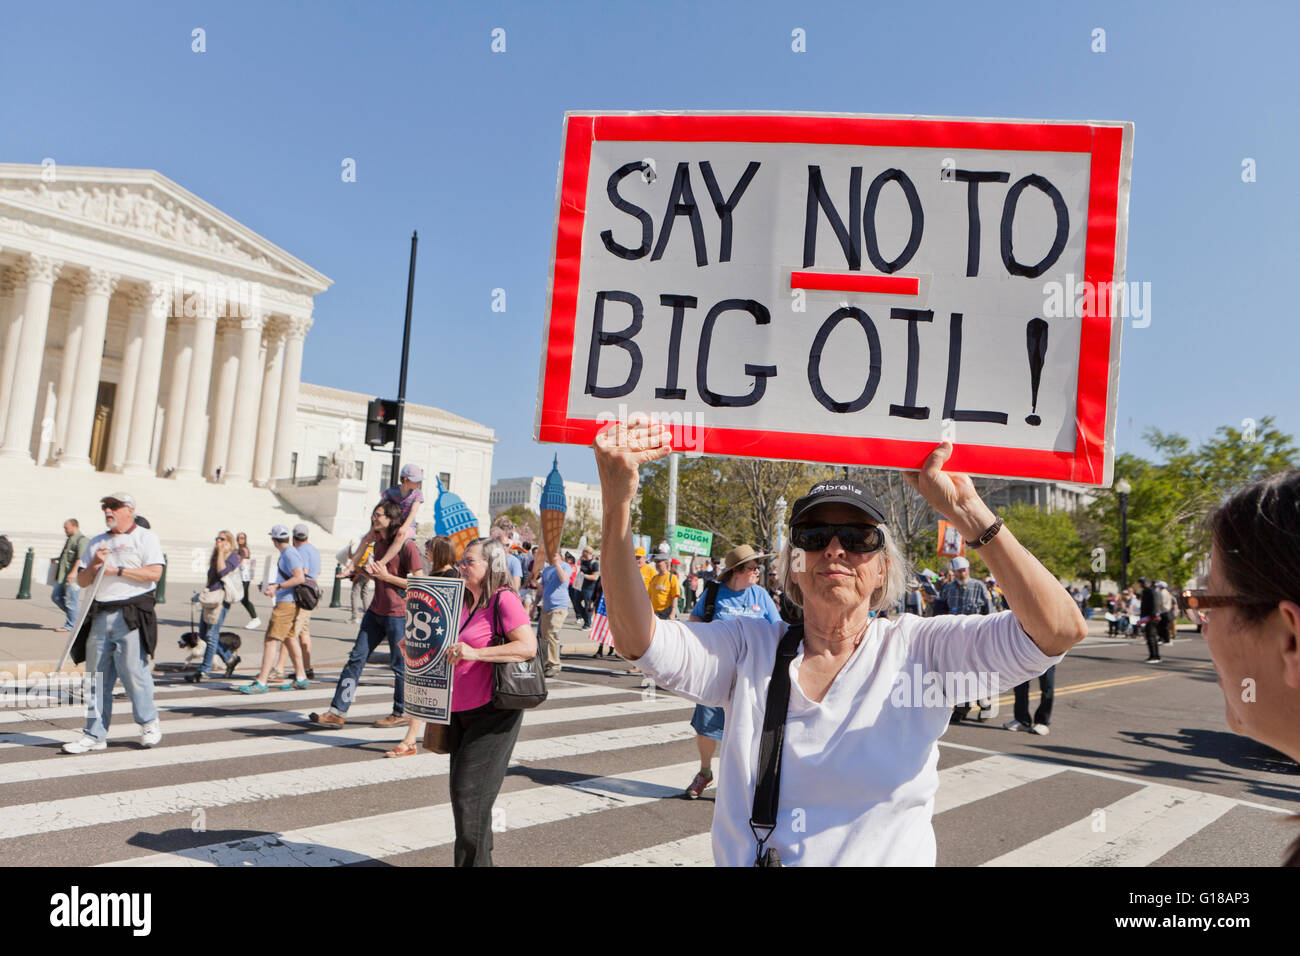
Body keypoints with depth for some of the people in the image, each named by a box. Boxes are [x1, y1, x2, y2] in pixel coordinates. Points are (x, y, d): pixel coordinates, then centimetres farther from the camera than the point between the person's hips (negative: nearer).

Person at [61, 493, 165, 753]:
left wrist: (117, 570, -11)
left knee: (133, 670, -8)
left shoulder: (145, 537, 3)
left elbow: (154, 573, -10)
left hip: (132, 615, -6)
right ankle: (95, 734, 12)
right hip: (100, 615, 6)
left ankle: (149, 723, 9)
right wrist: (94, 565, -1)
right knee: (97, 675, 6)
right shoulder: (97, 543, 20)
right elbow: (81, 581, 18)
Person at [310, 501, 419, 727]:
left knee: (399, 664, 3)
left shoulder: (407, 546, -13)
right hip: (376, 611, 8)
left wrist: (387, 577, -18)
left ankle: (402, 713, 19)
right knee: (356, 658, 5)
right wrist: (371, 573, 2)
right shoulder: (379, 544, 12)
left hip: (398, 614, -8)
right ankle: (338, 712, 8)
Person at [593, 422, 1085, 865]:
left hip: (890, 857, 0)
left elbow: (1060, 629, -14)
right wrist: (617, 502, -25)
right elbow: (638, 641, -13)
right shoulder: (749, 648, 0)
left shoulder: (918, 649, -4)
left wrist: (969, 513, -23)